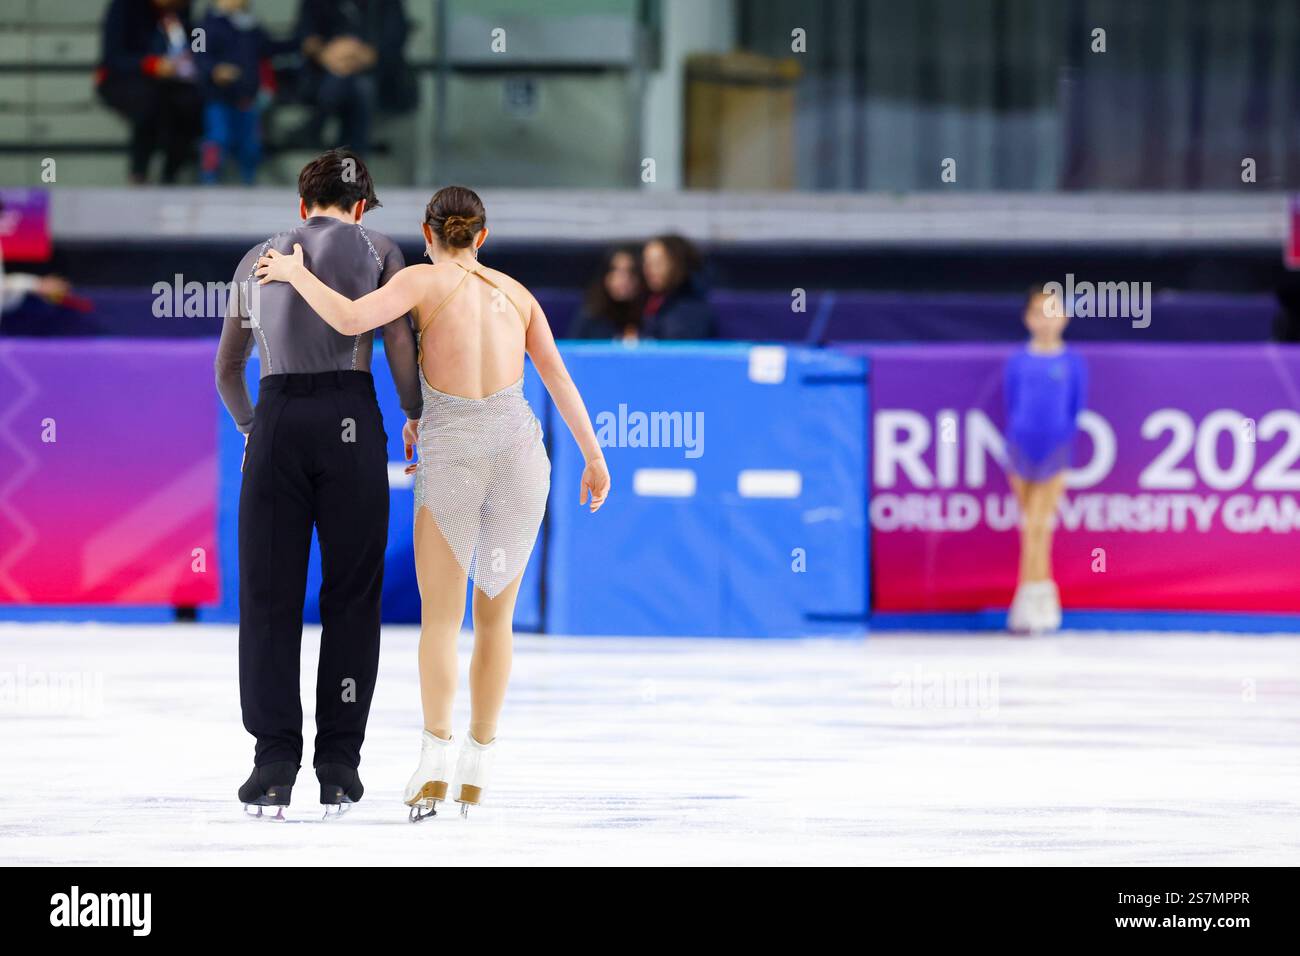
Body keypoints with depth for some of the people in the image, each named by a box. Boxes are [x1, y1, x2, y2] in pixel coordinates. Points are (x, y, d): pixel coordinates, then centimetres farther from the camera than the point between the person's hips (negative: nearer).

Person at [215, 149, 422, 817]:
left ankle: (275, 759, -5)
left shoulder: (259, 258, 21)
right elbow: (400, 347, 0)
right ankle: (339, 764, -1)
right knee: (351, 594, 2)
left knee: (269, 592, 4)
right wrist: (416, 419, 12)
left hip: (276, 416, 2)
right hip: (350, 415, -2)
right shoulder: (377, 250, 12)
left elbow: (227, 368, 27)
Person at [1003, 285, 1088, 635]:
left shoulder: (1073, 363, 1)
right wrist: (1013, 453, 5)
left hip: (1054, 448, -2)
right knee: (1030, 524, 7)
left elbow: (1076, 408, 5)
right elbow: (1011, 408, 9)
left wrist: (1064, 449, 1)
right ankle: (1041, 591, 15)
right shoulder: (1018, 362, 4)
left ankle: (1032, 593, -8)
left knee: (1040, 524, -8)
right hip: (1023, 445, 2)